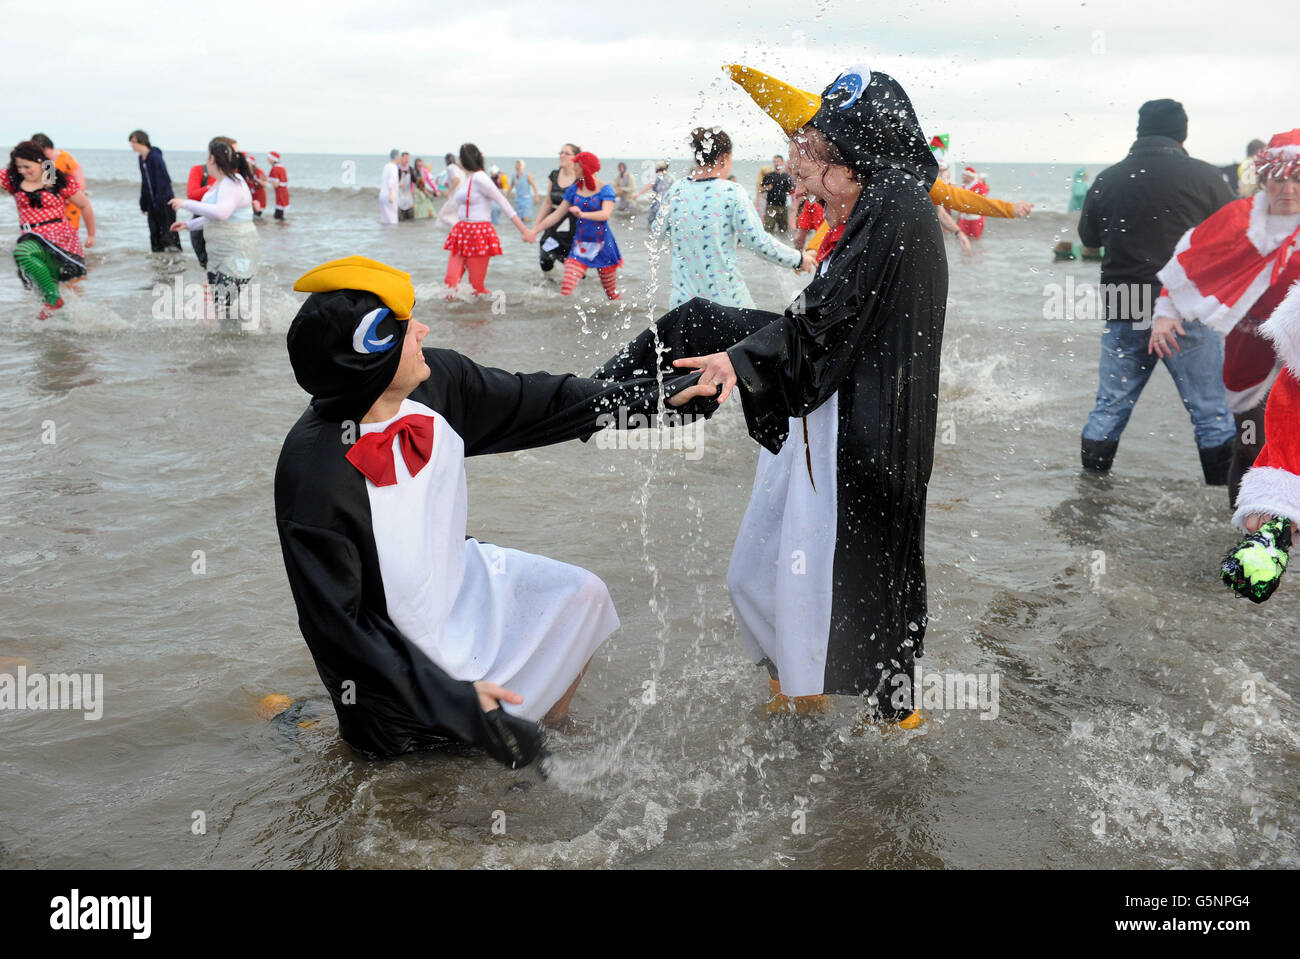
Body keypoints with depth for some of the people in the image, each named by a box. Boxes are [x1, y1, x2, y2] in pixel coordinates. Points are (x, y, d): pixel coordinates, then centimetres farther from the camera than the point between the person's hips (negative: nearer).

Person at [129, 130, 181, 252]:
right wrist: (143, 204, 17)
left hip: (164, 201, -9)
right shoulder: (142, 159, 10)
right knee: (154, 232, 9)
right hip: (152, 203, 9)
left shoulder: (155, 157, -16)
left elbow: (163, 181, -19)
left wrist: (159, 202, -21)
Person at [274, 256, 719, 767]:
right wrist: (450, 696, -30)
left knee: (584, 594, 12)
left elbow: (535, 403, -1)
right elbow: (337, 624, -26)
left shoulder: (437, 379, -16)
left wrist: (657, 395, 0)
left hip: (457, 576, 8)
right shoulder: (316, 479, -34)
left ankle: (549, 735, 31)